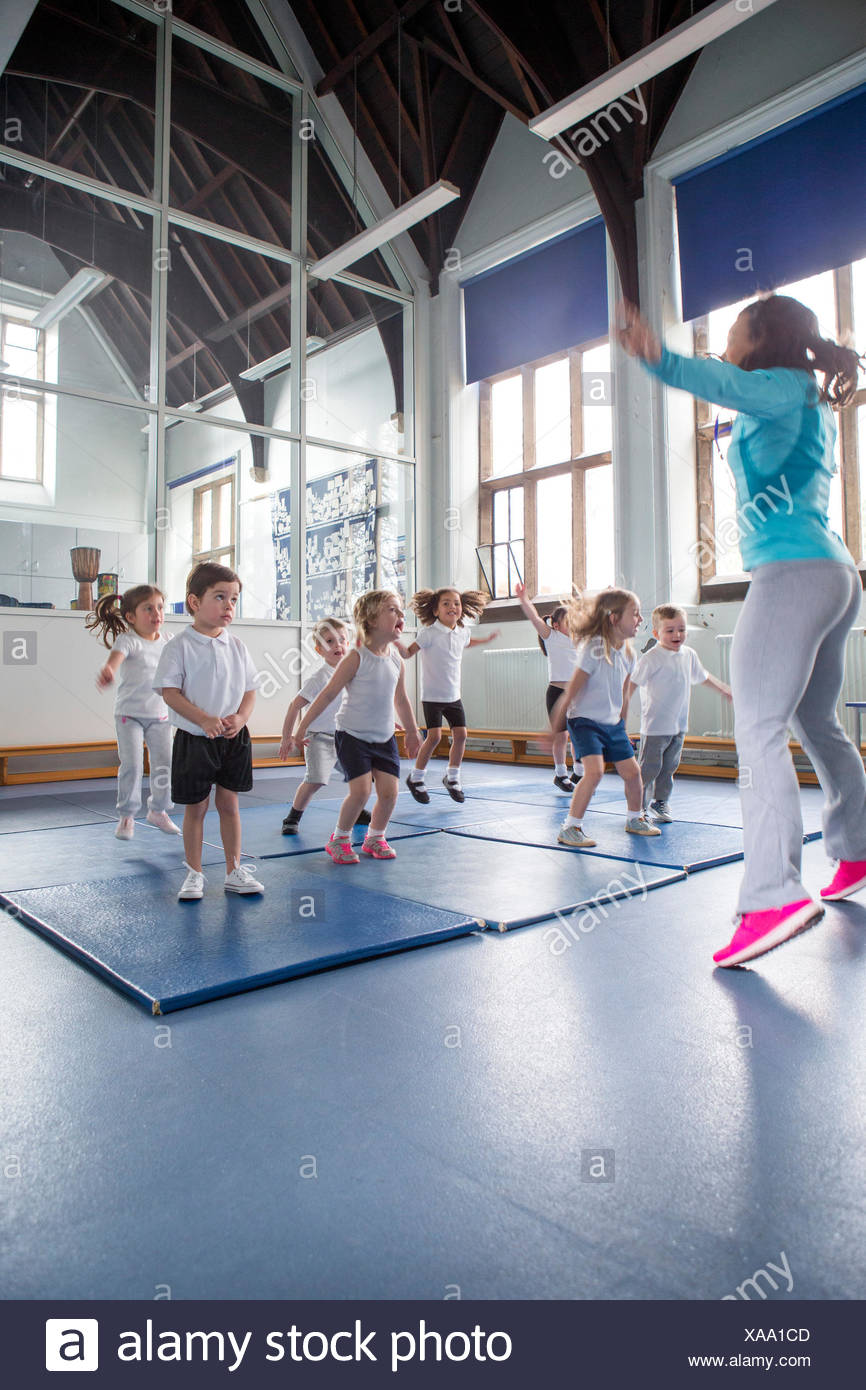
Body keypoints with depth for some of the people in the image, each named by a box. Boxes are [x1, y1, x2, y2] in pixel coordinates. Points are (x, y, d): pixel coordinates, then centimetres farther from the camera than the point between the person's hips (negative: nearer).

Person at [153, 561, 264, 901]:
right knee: (195, 807, 7)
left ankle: (234, 871, 21)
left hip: (233, 739, 4)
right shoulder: (181, 646, -9)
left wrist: (240, 718, -11)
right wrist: (205, 720, -21)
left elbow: (249, 689, 8)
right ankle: (194, 874, 21)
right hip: (194, 740, -3)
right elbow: (170, 692, -12)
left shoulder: (236, 646, 5)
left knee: (229, 804, 10)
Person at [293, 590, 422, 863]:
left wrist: (412, 732, 26)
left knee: (389, 791, -3)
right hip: (352, 736, -5)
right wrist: (302, 727, -9)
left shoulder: (396, 660, 3)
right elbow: (328, 694, -10)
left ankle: (375, 838, 22)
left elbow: (401, 700, 18)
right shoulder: (356, 658, -13)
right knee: (360, 790, -14)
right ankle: (339, 839, 10)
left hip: (384, 738, 5)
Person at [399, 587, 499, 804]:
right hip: (432, 695, -6)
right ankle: (415, 778, 9)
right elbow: (408, 653, -13)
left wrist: (487, 639, 32)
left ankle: (452, 777, 23)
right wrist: (398, 643, -32)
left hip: (454, 695, 6)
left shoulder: (462, 633, 5)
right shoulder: (429, 633, -14)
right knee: (434, 736, -11)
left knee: (460, 734, 3)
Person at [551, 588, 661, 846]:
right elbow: (571, 692, -18)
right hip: (585, 721, -7)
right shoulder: (594, 649, -20)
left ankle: (635, 819, 34)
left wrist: (622, 725, 21)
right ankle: (569, 828, -10)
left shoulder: (627, 652, 2)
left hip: (612, 723, 7)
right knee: (595, 770, -22)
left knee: (632, 771, 8)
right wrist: (553, 729, -15)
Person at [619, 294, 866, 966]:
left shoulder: (786, 386, -2)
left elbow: (729, 385, -26)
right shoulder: (812, 404, 25)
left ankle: (776, 896, -29)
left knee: (759, 730, -20)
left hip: (793, 571, -10)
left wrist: (663, 361, -41)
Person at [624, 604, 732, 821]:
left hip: (679, 725, 7)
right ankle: (639, 806, 12)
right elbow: (632, 681, -16)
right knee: (648, 768, -1)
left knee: (669, 767, 15)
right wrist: (623, 705, -23)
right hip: (655, 726, -6)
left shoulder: (689, 655, 7)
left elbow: (702, 677, 25)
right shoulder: (651, 658, -15)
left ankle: (660, 802, 30)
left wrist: (724, 690, 34)